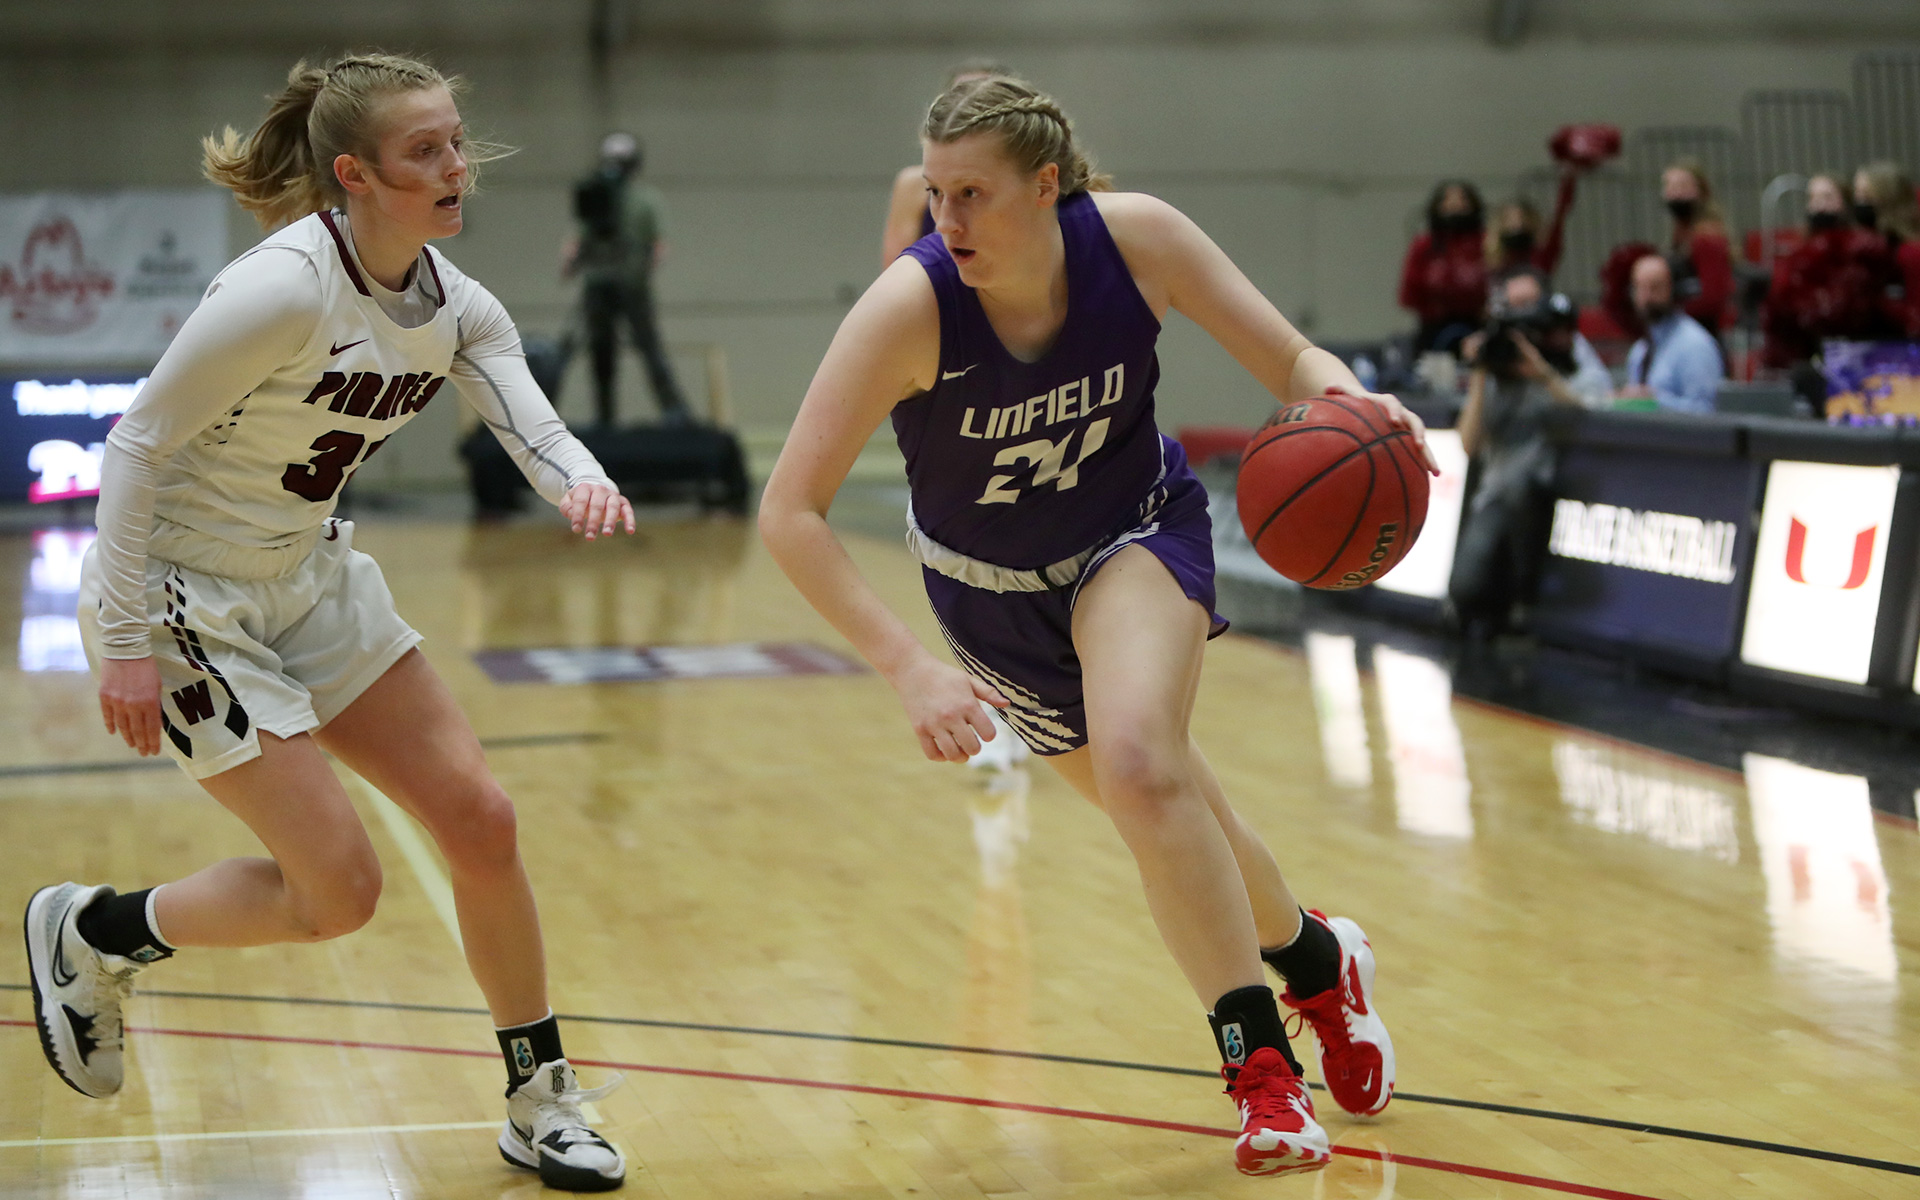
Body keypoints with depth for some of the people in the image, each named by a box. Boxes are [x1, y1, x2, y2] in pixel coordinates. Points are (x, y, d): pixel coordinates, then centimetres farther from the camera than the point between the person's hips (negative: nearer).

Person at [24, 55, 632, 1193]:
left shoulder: (458, 307, -3)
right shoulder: (286, 290, -26)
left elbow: (536, 426, -16)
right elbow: (137, 443, -22)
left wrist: (585, 481, -40)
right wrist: (129, 641, -24)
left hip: (310, 579, 8)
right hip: (184, 596, -8)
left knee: (480, 818, 3)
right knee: (340, 890, -8)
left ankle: (541, 1103, 18)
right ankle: (90, 935, 17)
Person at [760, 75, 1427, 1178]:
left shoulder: (1132, 238, -26)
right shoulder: (912, 305, -31)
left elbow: (1293, 360, -17)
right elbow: (790, 511, -33)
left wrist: (1347, 398, -41)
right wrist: (911, 667, -42)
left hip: (1136, 531, -1)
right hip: (989, 584, 1)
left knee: (1139, 766, -28)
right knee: (1169, 812, 14)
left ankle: (1264, 1067, -16)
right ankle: (1316, 960, 44)